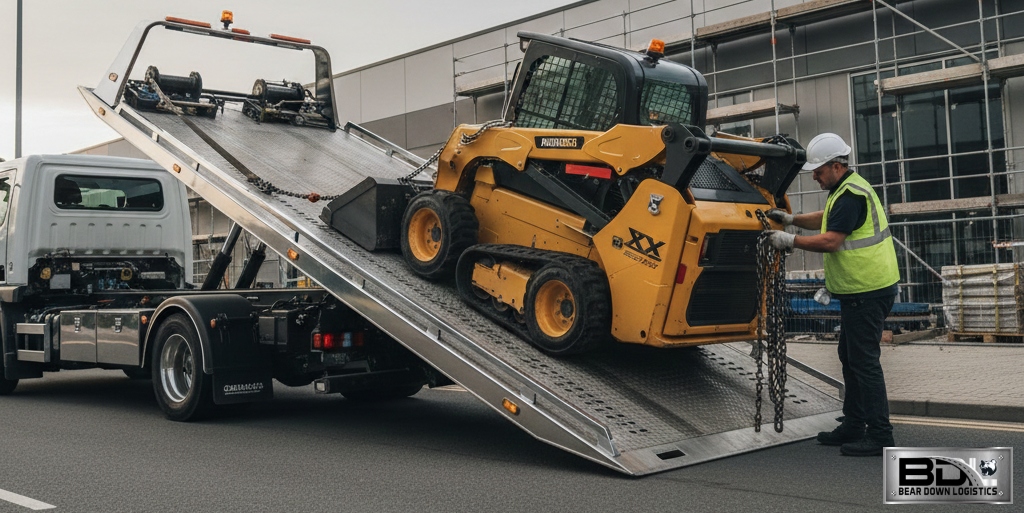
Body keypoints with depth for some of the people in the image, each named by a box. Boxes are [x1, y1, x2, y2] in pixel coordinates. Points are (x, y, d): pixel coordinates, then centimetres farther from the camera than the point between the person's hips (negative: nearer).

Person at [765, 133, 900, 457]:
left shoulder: (851, 195, -19)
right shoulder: (847, 189, 15)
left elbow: (830, 241, -25)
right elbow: (825, 219, 29)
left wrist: (790, 241, -16)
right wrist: (791, 219, 18)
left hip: (867, 291, -11)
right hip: (860, 289, 11)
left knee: (864, 360, -7)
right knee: (850, 357, 17)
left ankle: (880, 436, 0)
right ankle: (853, 426, 26)